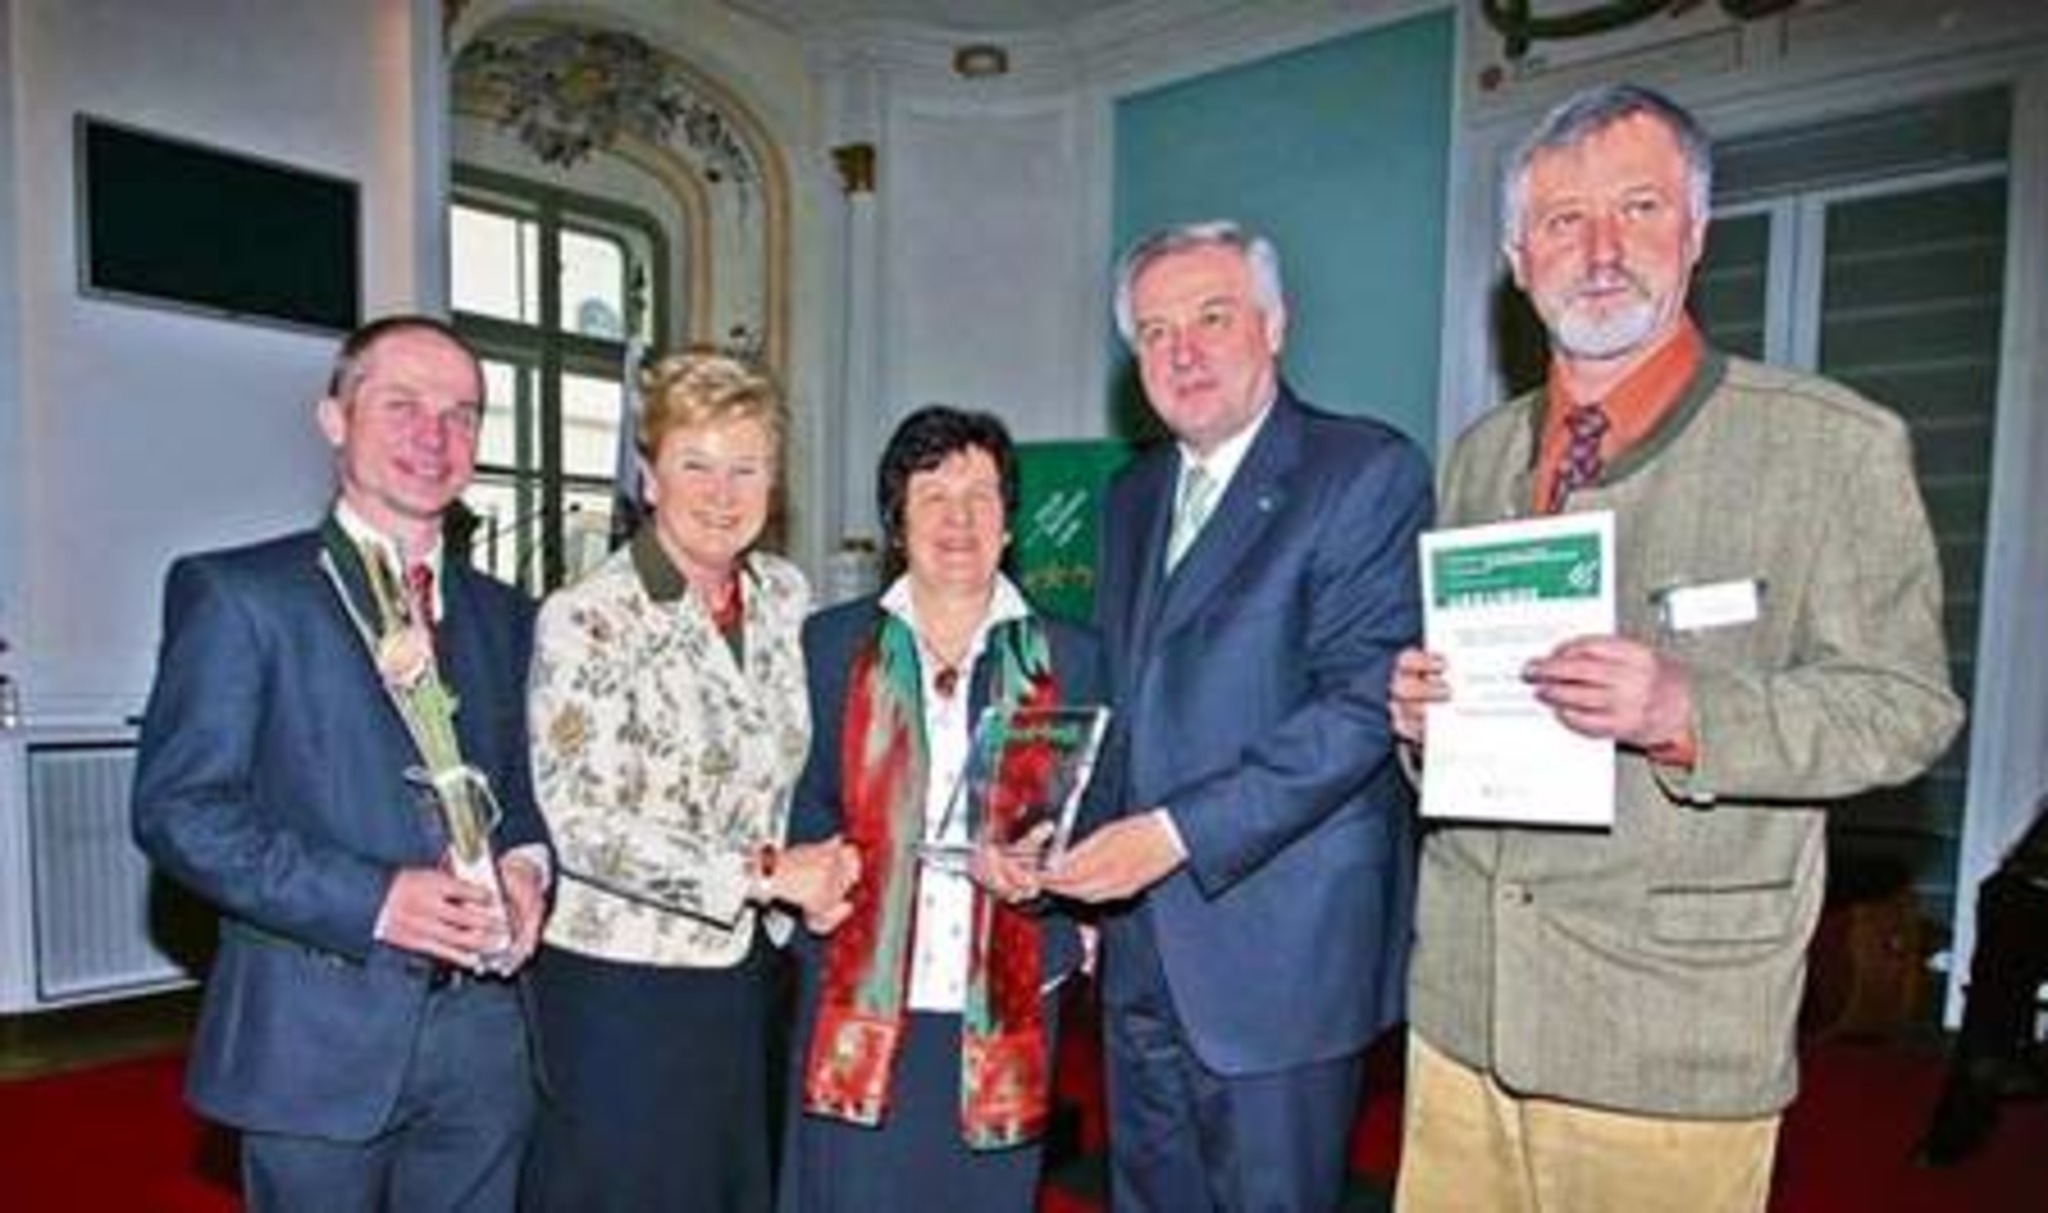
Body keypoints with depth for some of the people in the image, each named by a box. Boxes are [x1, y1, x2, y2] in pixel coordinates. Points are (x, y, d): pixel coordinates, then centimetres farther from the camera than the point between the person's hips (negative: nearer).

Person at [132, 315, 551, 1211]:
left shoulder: (503, 616, 11)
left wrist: (528, 864, -5)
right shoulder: (235, 591, -3)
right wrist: (374, 899, -18)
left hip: (481, 1037, 4)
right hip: (317, 1039, -4)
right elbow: (178, 807, -9)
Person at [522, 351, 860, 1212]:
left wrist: (816, 879, -2)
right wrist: (767, 874, -19)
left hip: (752, 968, 6)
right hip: (624, 979, -5)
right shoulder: (584, 619, -14)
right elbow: (583, 825, -18)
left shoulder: (785, 595, 2)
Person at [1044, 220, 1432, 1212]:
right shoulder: (1132, 496, 13)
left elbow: (1364, 702, -18)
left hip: (1277, 953, -6)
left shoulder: (1369, 473, -9)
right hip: (1140, 953, 6)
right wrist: (1084, 868, 6)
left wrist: (1176, 833, -21)